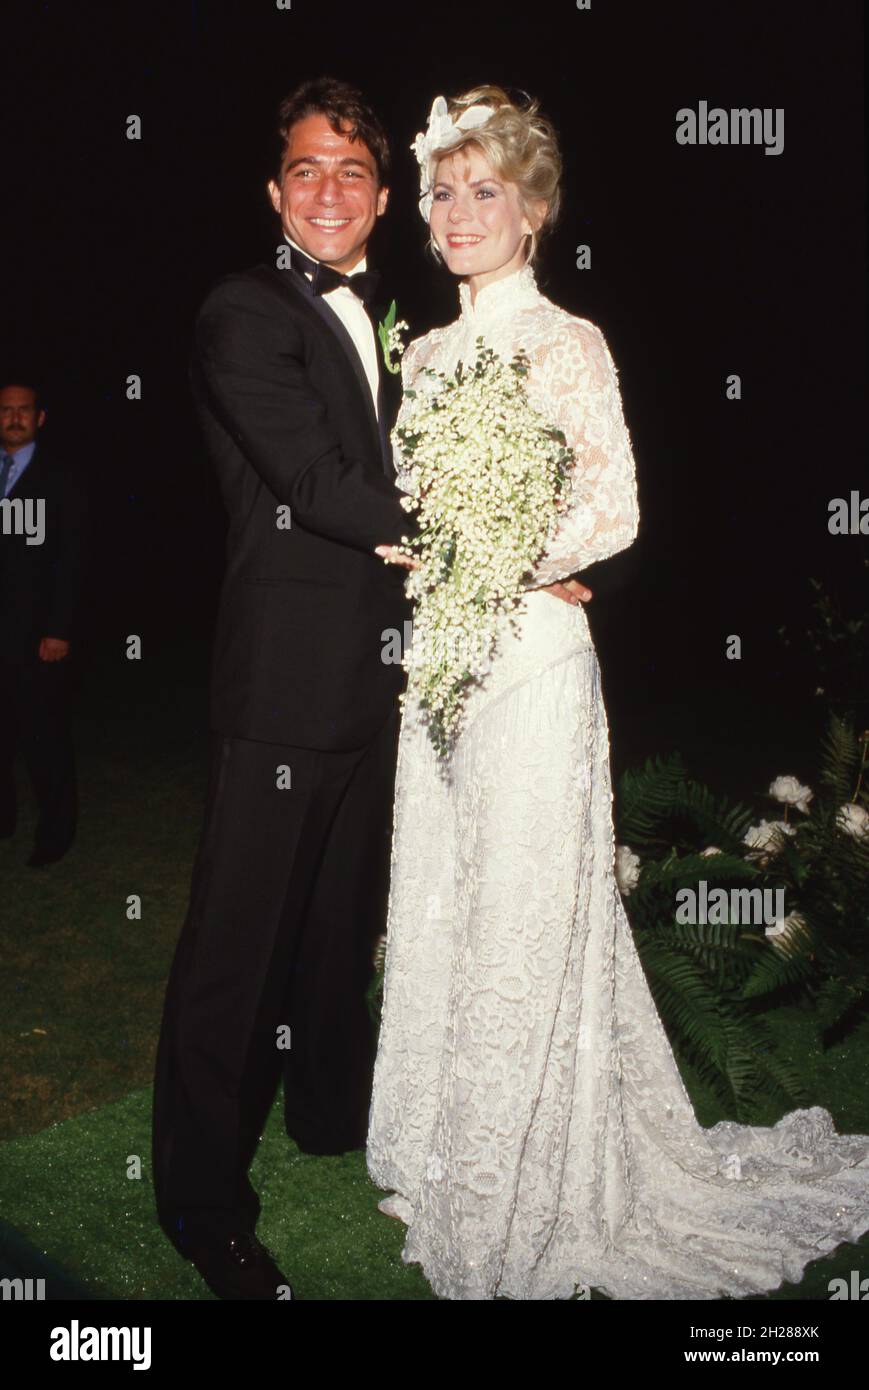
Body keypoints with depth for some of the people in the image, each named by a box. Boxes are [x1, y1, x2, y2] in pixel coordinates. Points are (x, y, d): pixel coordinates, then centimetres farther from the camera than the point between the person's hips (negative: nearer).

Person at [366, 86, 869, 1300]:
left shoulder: (566, 343, -6)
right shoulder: (429, 350, 14)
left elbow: (614, 512, -12)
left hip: (530, 654, -7)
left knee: (522, 912, 0)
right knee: (440, 903, 13)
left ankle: (530, 1199, 19)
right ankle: (453, 1164, 31)